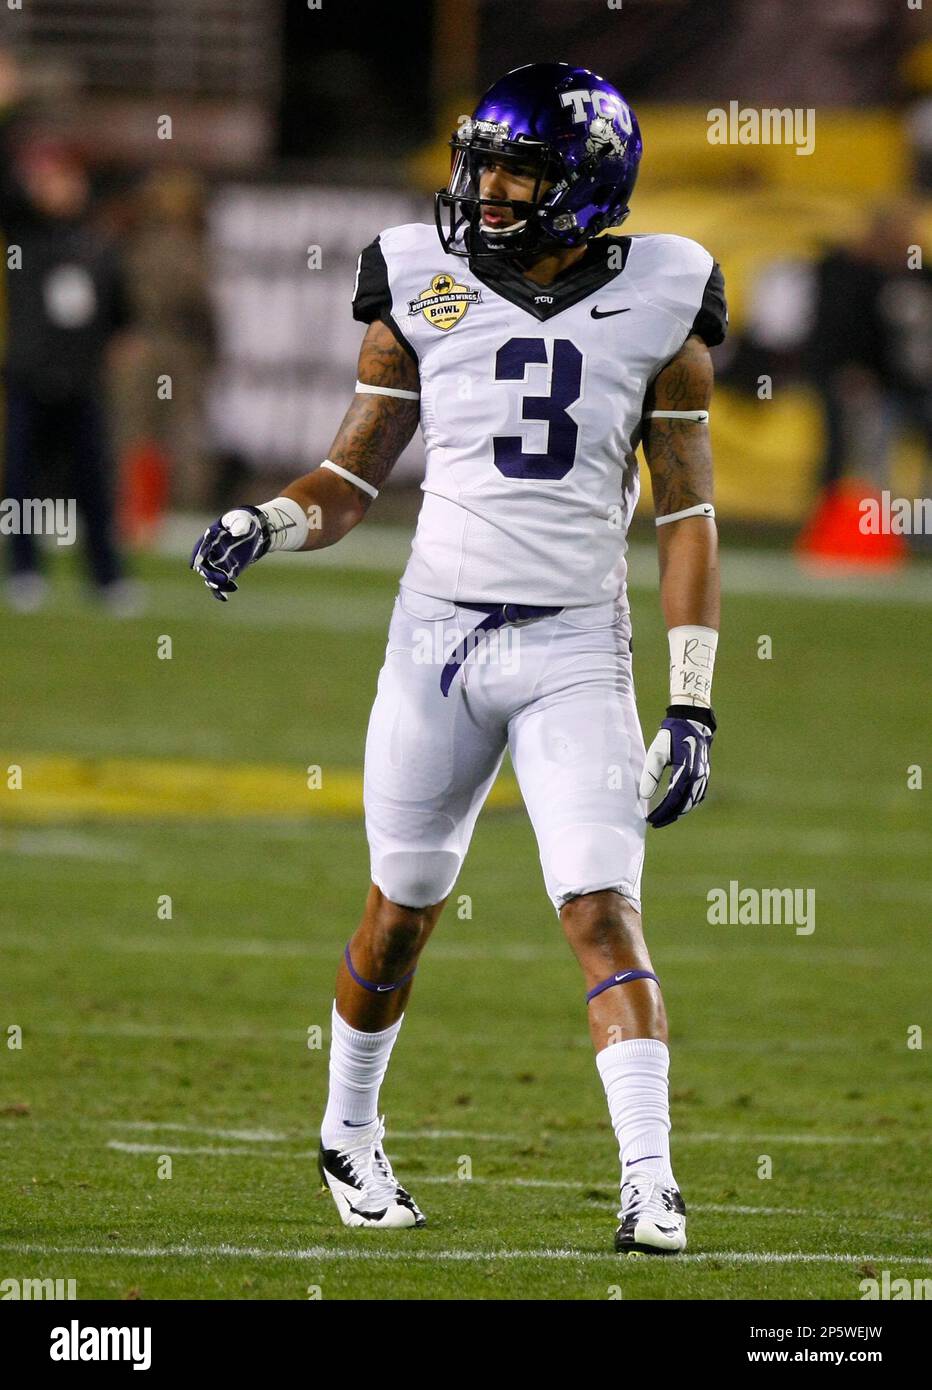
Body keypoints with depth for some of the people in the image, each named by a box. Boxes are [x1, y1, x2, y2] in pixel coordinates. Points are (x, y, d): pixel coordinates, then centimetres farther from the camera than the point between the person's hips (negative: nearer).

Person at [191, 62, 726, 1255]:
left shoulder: (656, 308, -2)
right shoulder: (427, 293, 1)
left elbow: (688, 518, 1)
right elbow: (352, 479, 8)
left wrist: (692, 708, -3)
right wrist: (262, 527, -13)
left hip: (576, 646, -2)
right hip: (438, 628, 2)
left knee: (603, 912, -13)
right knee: (402, 909, 12)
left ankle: (649, 1183, -14)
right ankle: (349, 1139, 33)